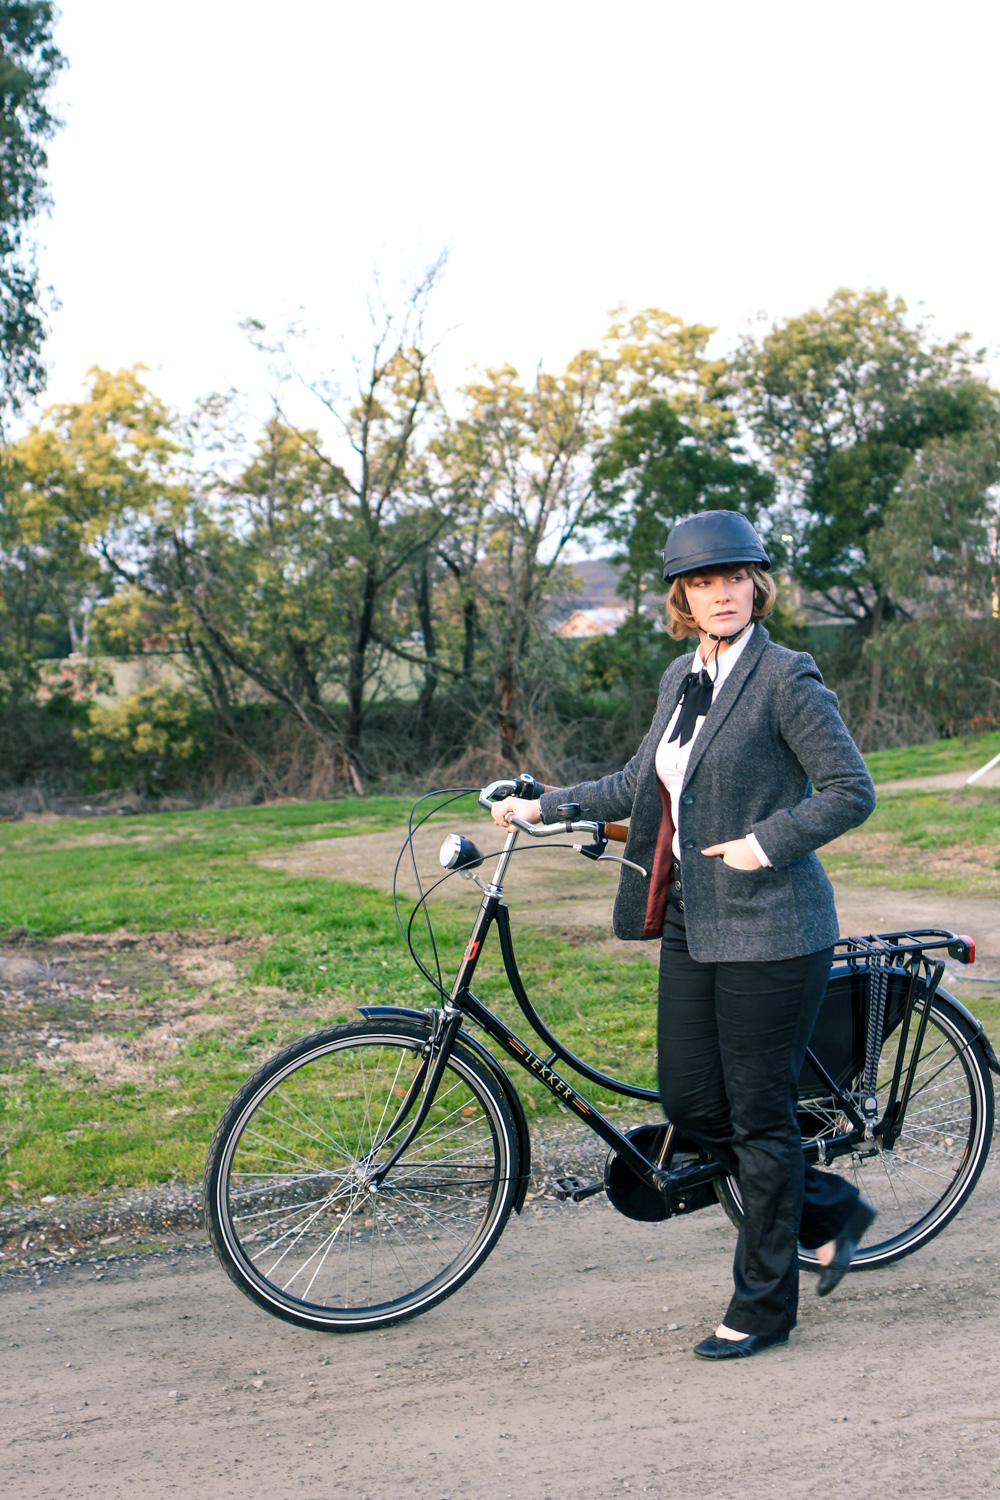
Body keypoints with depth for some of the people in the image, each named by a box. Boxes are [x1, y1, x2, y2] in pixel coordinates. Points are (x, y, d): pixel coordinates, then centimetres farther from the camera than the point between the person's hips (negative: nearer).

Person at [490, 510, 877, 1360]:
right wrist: (545, 808, 15)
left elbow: (853, 791, -11)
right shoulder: (681, 679, 11)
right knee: (690, 1107, 9)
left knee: (760, 1115, 1)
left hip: (769, 930, -8)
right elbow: (640, 785, 20)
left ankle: (763, 1308, 16)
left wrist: (766, 843, -18)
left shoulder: (786, 678, -11)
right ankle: (829, 1212, 30)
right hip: (691, 926, 8)